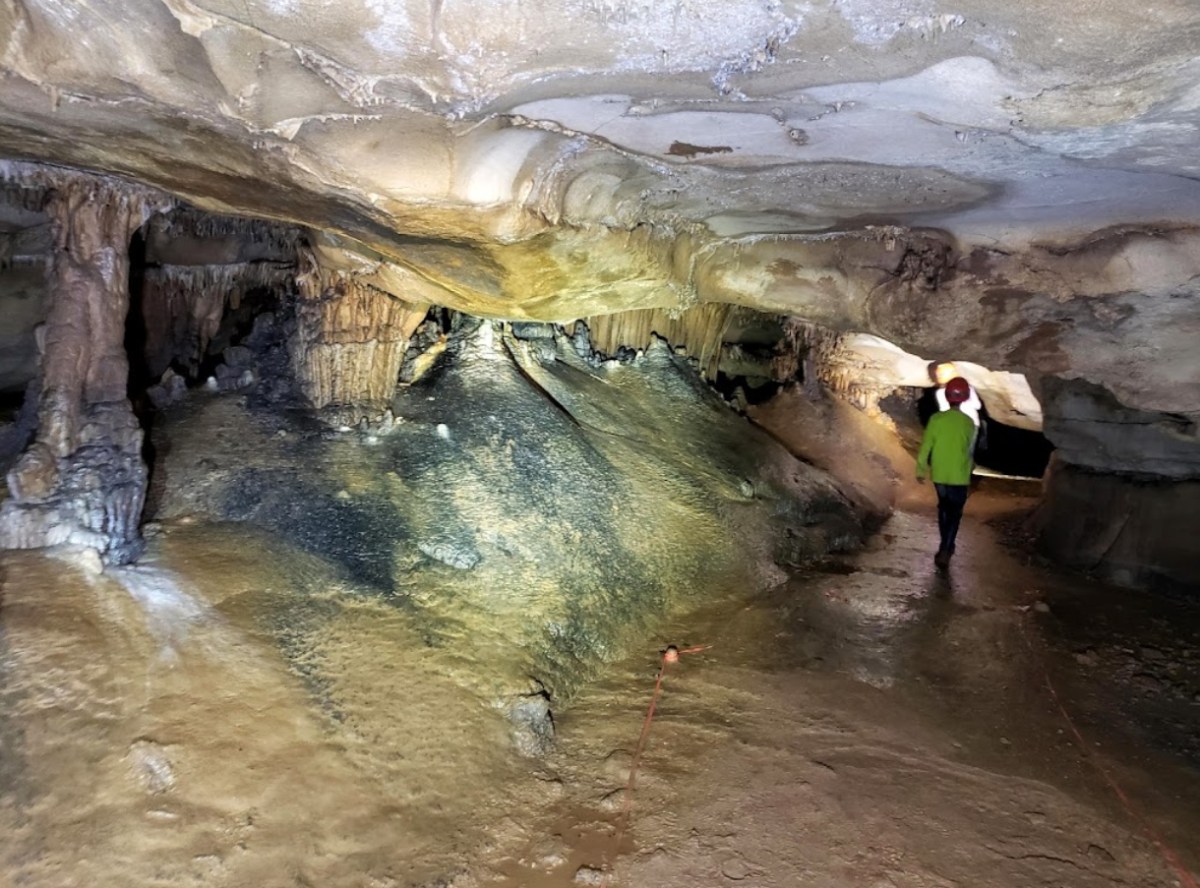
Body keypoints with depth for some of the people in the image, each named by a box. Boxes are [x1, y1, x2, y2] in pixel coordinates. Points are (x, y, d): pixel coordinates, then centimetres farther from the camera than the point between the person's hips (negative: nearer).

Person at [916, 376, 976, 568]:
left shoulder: (936, 419, -10)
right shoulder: (968, 423, -9)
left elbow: (926, 447, -7)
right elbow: (970, 450, 4)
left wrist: (920, 470, 3)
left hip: (939, 475, 2)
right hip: (960, 476, -2)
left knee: (944, 509, 20)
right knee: (954, 513, 5)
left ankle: (946, 547, 30)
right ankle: (944, 551, -6)